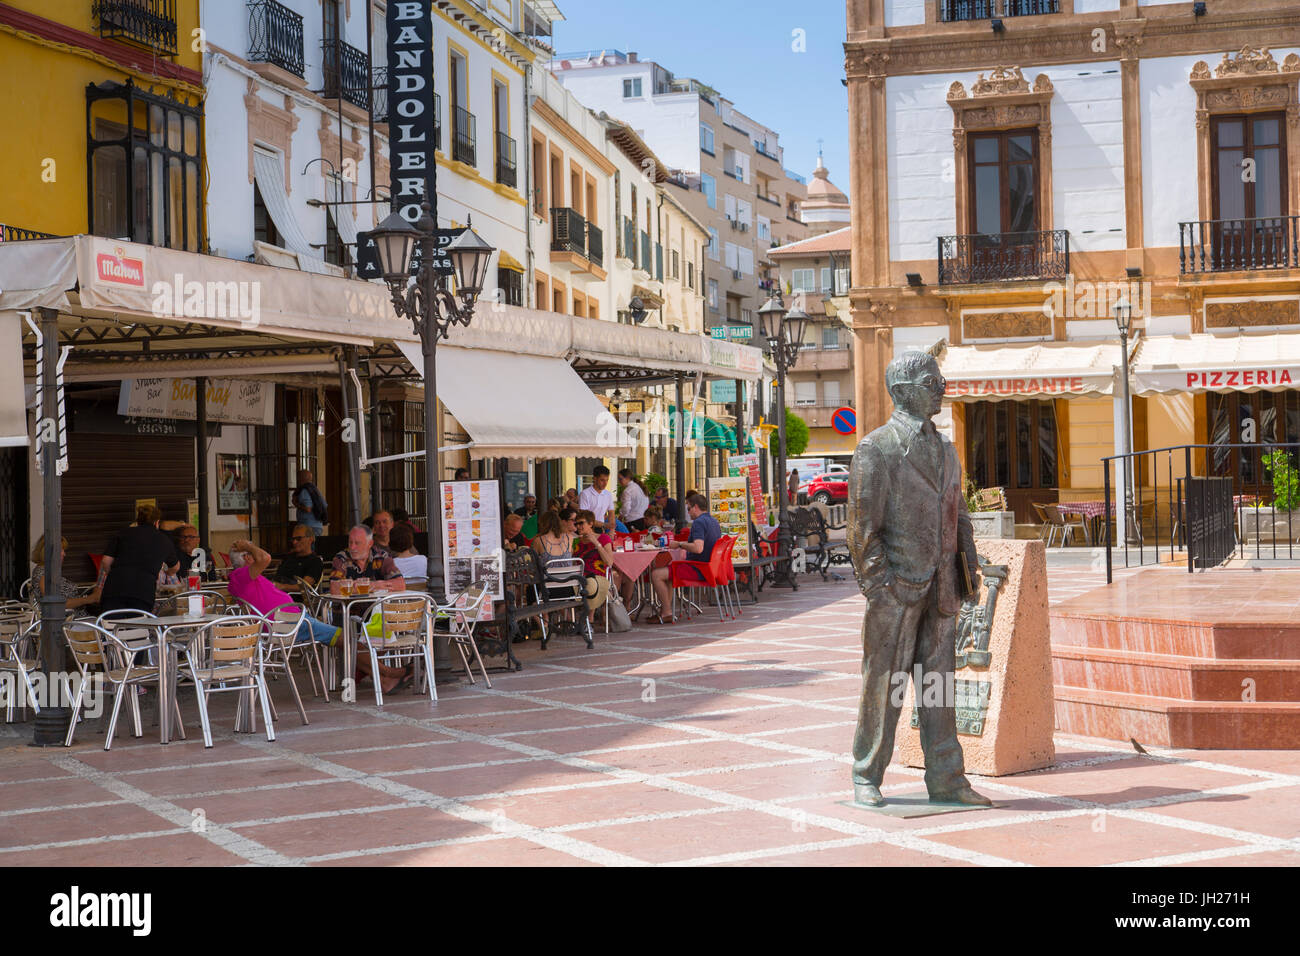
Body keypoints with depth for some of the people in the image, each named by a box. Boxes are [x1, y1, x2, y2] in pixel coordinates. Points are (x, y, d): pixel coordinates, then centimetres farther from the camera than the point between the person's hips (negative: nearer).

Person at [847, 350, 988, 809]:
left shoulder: (945, 449, 17)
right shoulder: (876, 448, -6)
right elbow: (863, 522, -9)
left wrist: (968, 568, 13)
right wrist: (876, 580, -15)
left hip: (940, 587, 6)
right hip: (896, 586, -6)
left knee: (939, 681, 7)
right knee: (884, 681, 0)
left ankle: (946, 779, 11)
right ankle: (866, 777, 11)